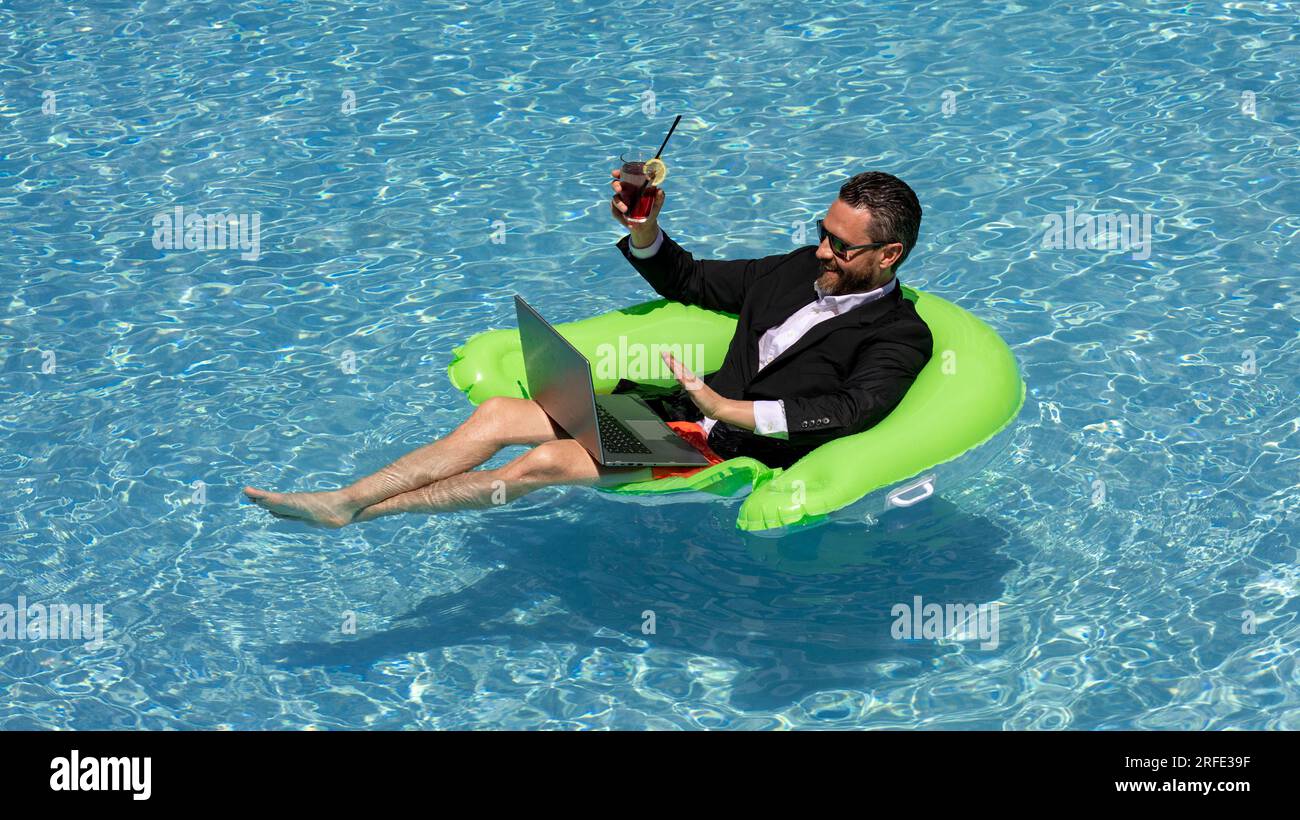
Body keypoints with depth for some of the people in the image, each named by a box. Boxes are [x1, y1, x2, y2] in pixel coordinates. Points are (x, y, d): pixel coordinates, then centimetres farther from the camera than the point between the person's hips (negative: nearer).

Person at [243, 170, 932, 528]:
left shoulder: (900, 337, -6)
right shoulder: (802, 270, 16)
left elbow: (849, 411, -25)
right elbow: (689, 282, 25)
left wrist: (732, 410, -34)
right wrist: (643, 230, 4)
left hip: (741, 452, -8)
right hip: (689, 413, 8)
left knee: (545, 461, -21)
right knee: (497, 413, -5)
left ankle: (369, 509, -12)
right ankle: (341, 503, -6)